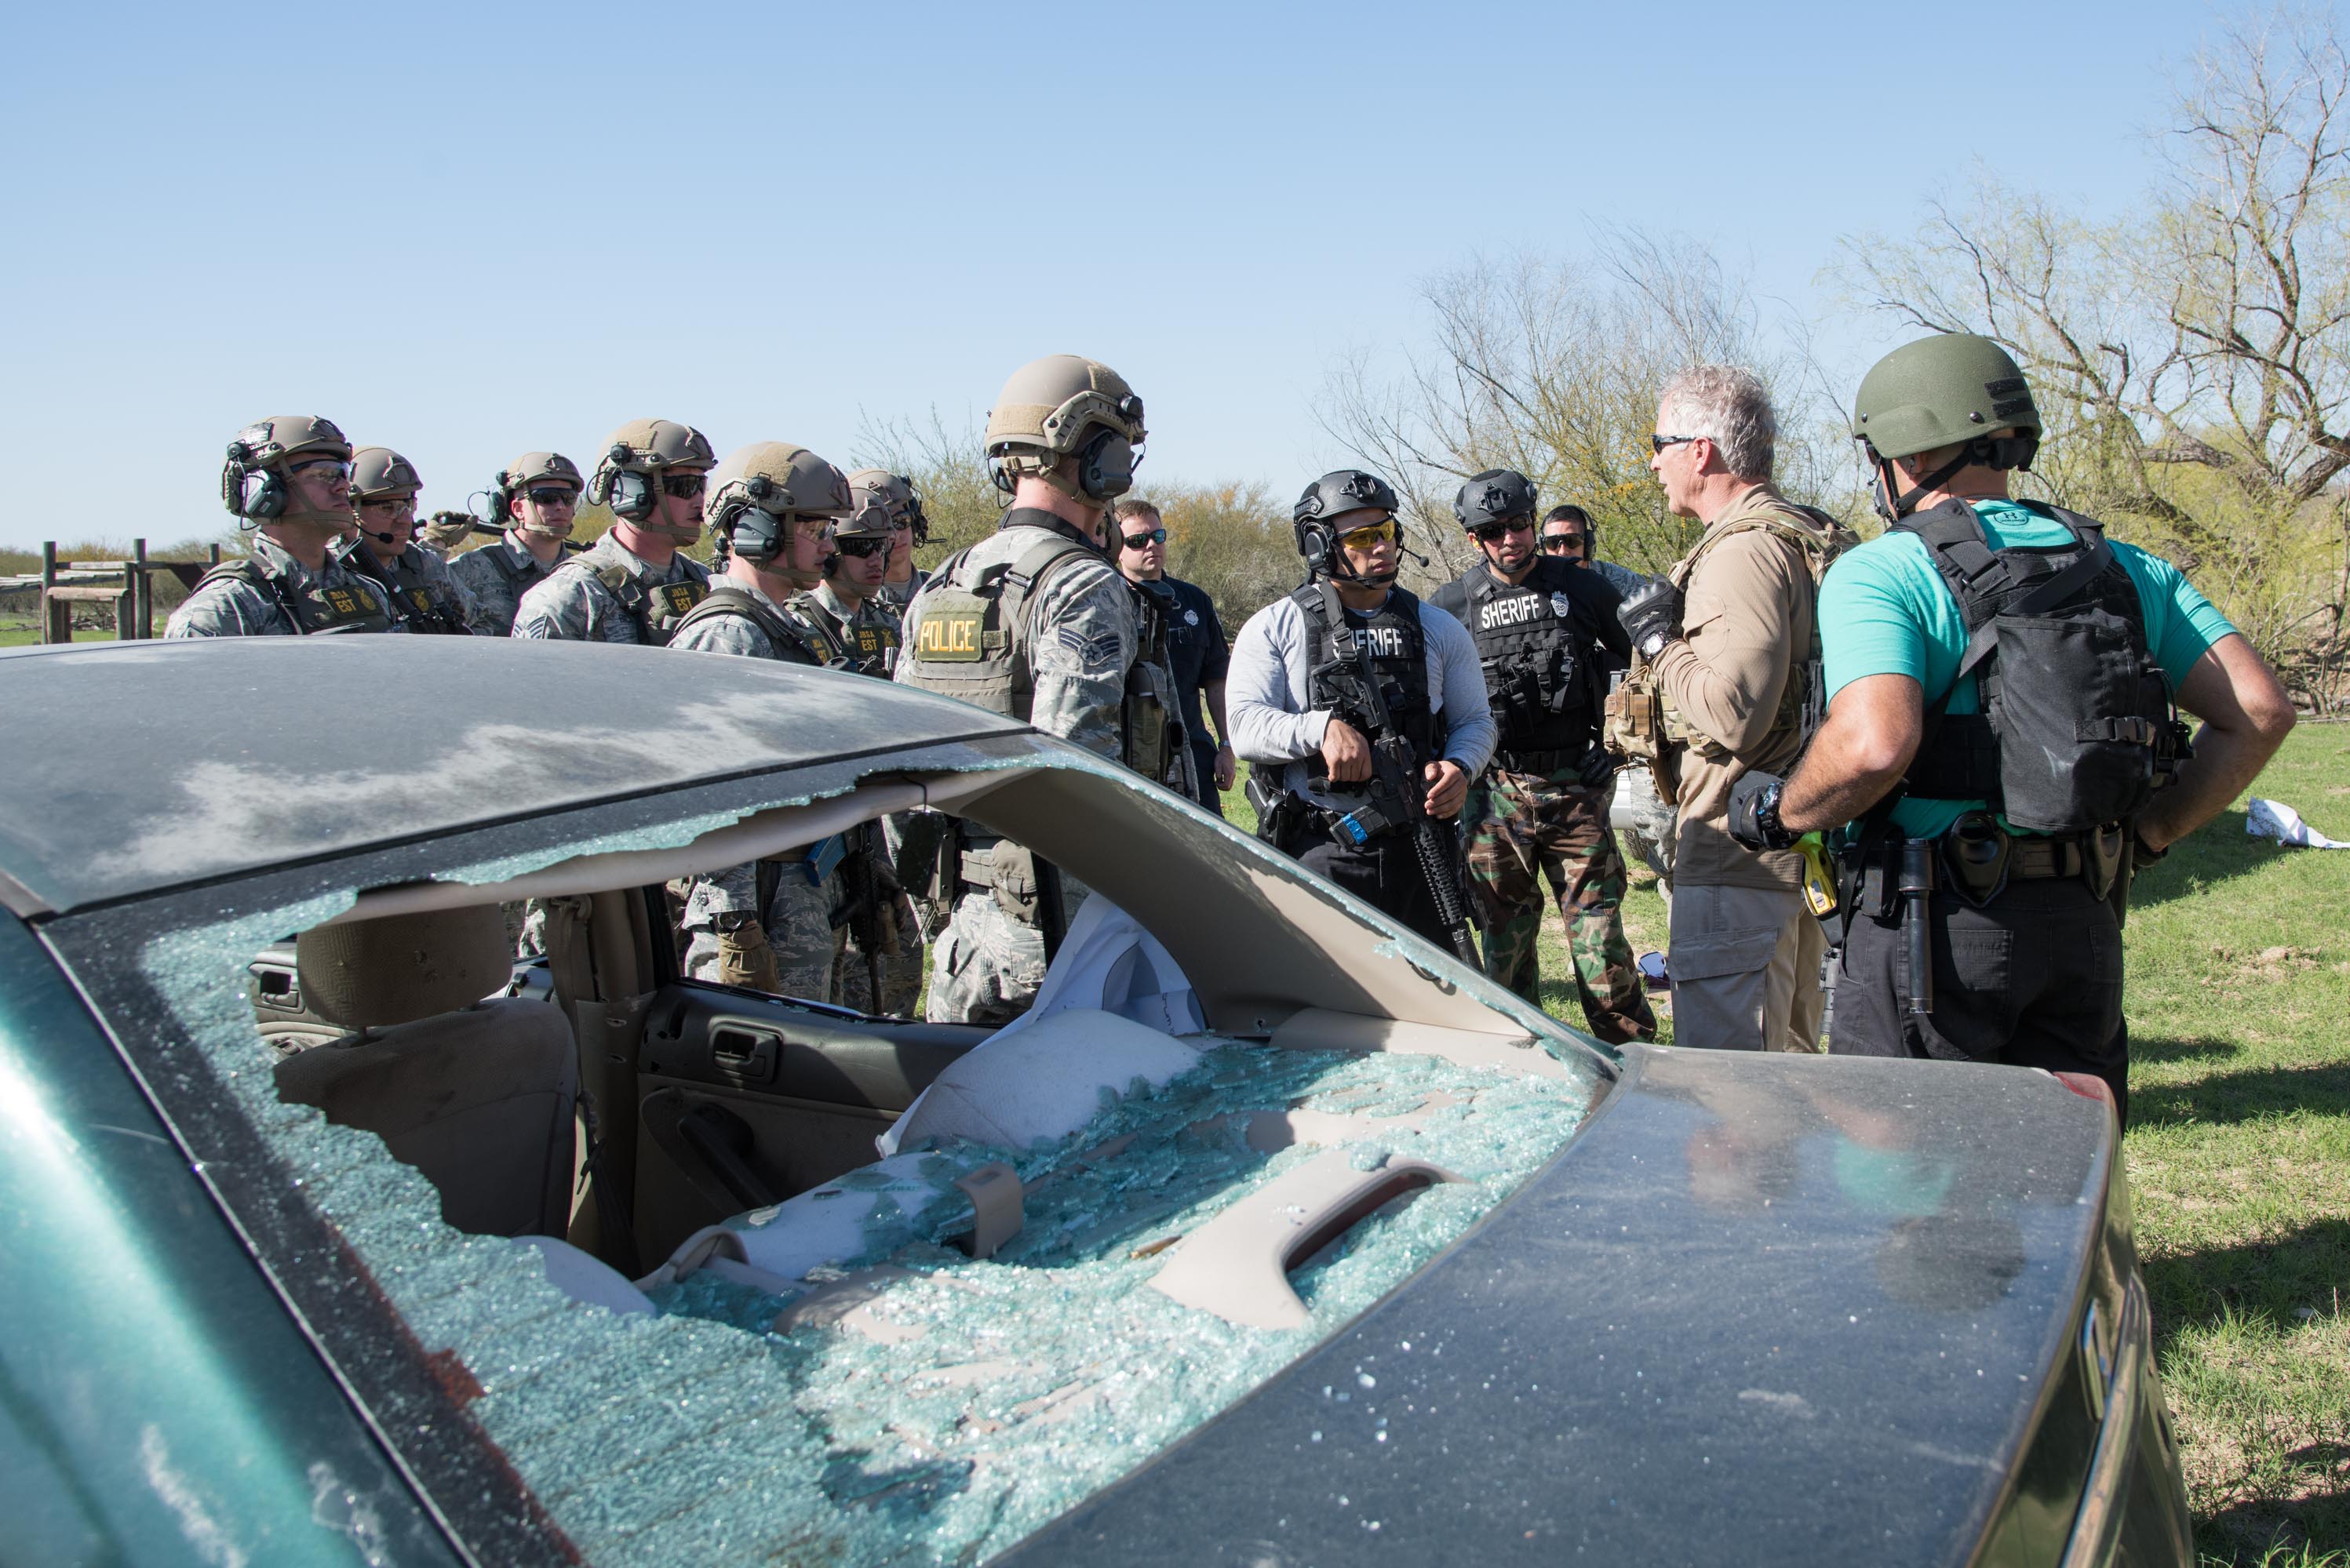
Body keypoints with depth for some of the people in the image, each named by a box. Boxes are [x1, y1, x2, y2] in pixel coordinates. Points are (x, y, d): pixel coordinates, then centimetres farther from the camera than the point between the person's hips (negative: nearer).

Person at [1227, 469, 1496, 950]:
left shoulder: (1439, 629, 12)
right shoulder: (1275, 628, 3)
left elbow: (1475, 721, 15)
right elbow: (1245, 724, -8)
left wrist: (1460, 768, -7)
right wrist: (1322, 727, -25)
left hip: (1419, 852, 3)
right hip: (1317, 854, -3)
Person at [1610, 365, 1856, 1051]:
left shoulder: (1743, 550, -18)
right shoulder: (1812, 537, 16)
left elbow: (1734, 713, -27)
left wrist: (1660, 642, -13)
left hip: (1742, 852, -11)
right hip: (1802, 840, 11)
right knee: (1788, 1053, 21)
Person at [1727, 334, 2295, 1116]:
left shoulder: (1879, 574, -10)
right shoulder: (2124, 569, 9)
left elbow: (1874, 744, -26)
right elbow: (2260, 711, 3)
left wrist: (1776, 812, -9)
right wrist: (2147, 835, 11)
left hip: (1934, 925, -5)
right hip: (2085, 921, 6)